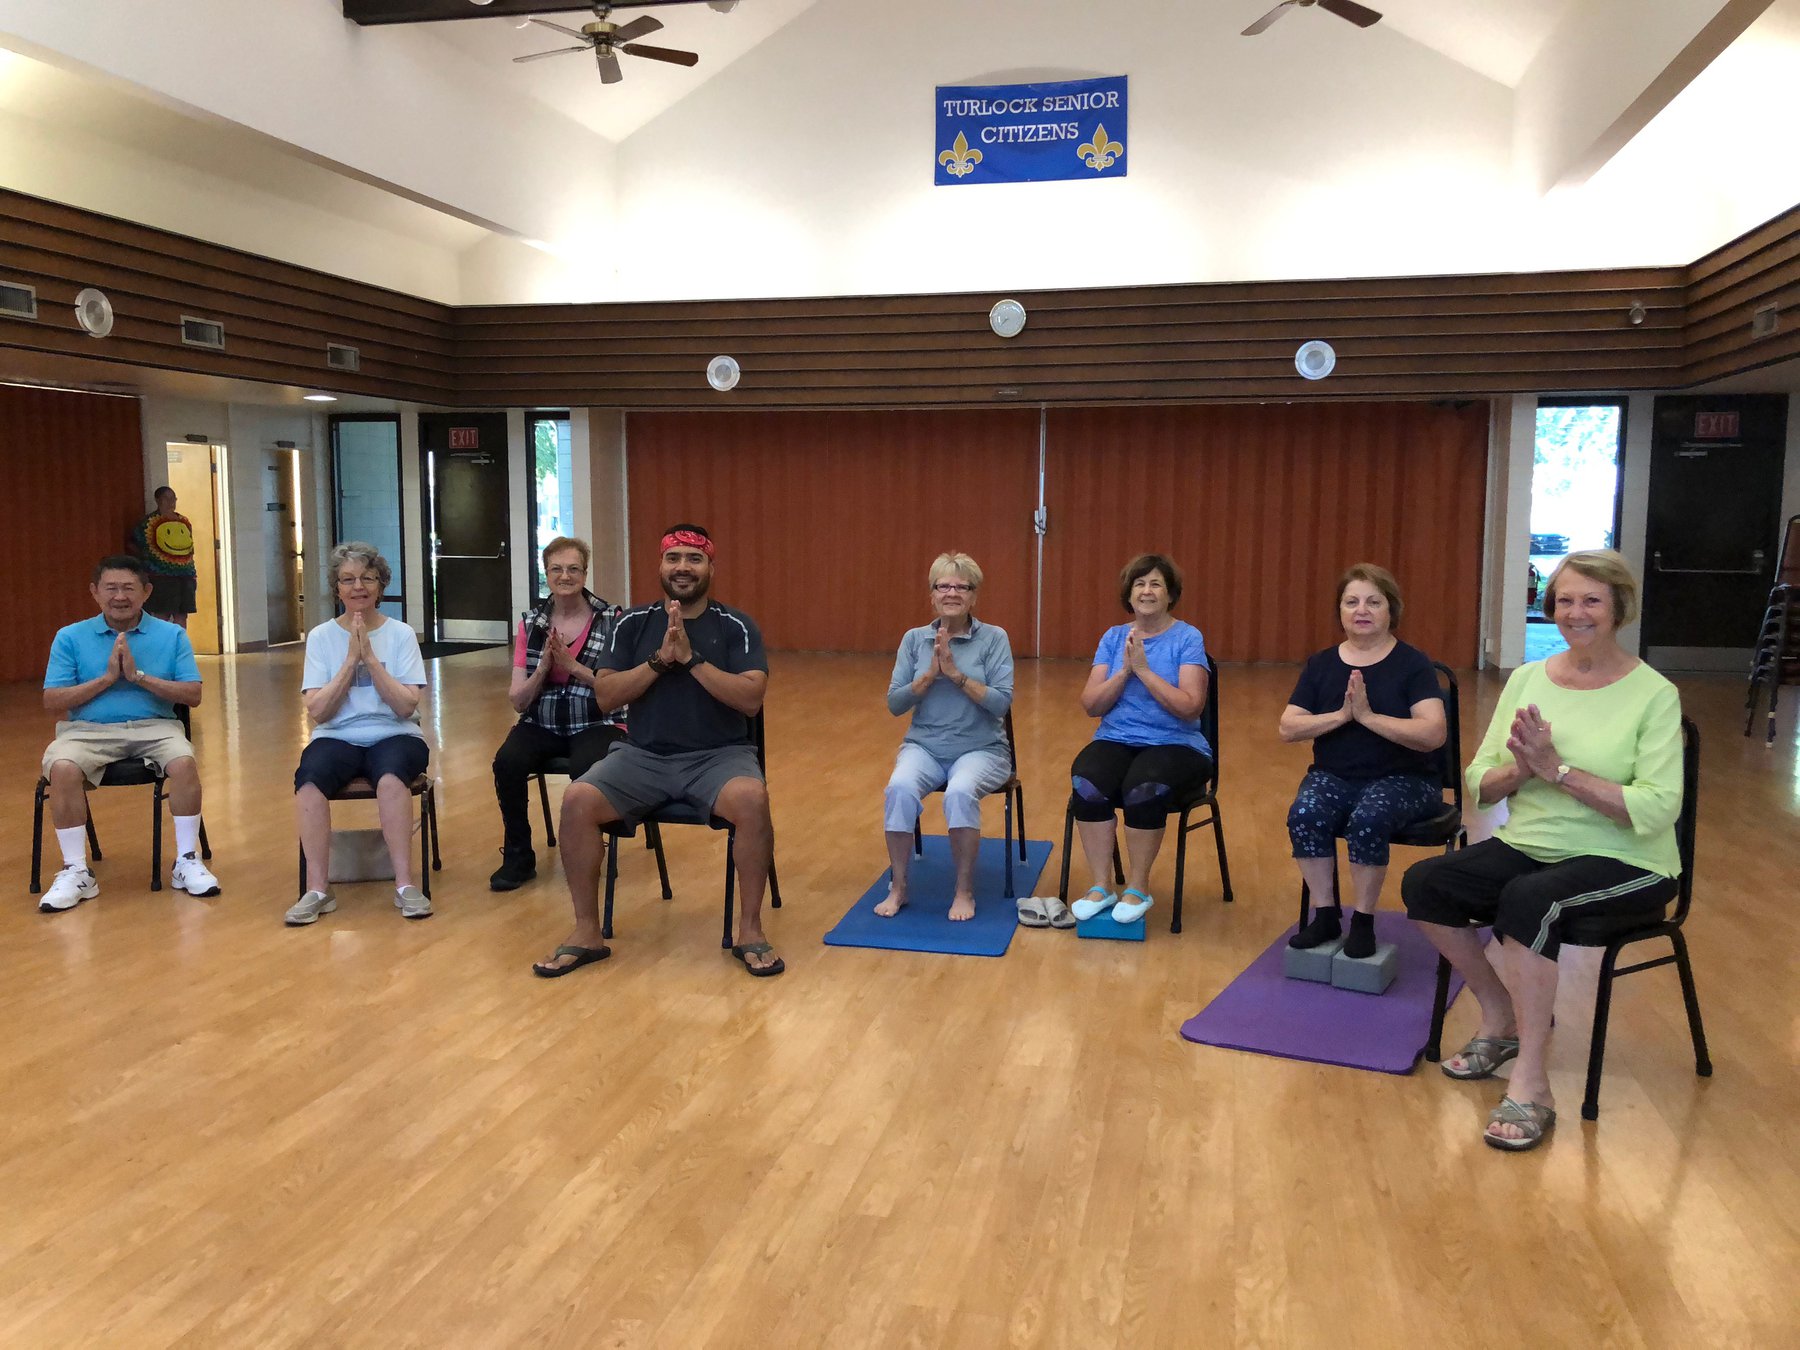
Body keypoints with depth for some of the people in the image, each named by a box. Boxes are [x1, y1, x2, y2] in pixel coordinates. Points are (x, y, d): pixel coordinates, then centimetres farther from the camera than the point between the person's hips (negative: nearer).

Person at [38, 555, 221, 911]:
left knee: (183, 762, -31)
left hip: (154, 725, 0)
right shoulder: (70, 638, 8)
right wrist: (107, 678, -9)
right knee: (62, 768, -31)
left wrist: (139, 676, -10)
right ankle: (76, 871, -17)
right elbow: (52, 702, 1)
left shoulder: (171, 635, 7)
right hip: (87, 729, 0)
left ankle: (187, 861, -15)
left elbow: (192, 696, -1)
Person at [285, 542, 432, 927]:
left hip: (394, 736, -1)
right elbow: (317, 711, -4)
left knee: (391, 775, -36)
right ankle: (317, 889, -25)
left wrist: (370, 657, -12)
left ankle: (404, 885, -28)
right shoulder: (321, 637, 7)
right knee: (309, 780, -32)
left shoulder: (401, 634, 4)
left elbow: (406, 706, -7)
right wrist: (350, 660, -10)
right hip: (337, 738, 1)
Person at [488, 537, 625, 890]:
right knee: (507, 763, -27)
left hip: (596, 724, -3)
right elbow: (518, 701, 6)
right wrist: (544, 667, -12)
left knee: (585, 769, -34)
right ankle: (518, 856, -5)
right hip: (542, 725, 3)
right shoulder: (531, 623, 8)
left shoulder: (611, 619, -1)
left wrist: (572, 666, -17)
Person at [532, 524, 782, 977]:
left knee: (752, 800, -34)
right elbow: (605, 696, 0)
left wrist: (691, 658, -16)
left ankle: (750, 930, -15)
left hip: (719, 755, -2)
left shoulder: (736, 626, 2)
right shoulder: (632, 623, 8)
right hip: (643, 755, 2)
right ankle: (586, 932, -7)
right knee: (577, 800, -24)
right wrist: (659, 660, -12)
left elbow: (751, 698, -11)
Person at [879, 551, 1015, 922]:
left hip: (981, 749, -2)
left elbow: (1002, 702, -11)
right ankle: (898, 888, -13)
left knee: (960, 792, -35)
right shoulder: (914, 639, 6)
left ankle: (964, 891, -16)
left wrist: (956, 673, -19)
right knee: (900, 788, -30)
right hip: (924, 746, 2)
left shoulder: (994, 638, -1)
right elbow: (895, 704, 1)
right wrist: (930, 674, -13)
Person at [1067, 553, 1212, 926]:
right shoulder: (1113, 637, 10)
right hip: (1116, 741, 3)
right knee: (1086, 783, -30)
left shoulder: (1188, 638, -2)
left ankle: (1138, 888, -14)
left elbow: (1190, 707, -15)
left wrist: (1144, 669, -17)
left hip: (1175, 745, -3)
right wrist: (1124, 671, -12)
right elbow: (1090, 705, 2)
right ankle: (1101, 887, -16)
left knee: (1143, 786, -36)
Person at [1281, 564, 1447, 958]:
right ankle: (1326, 915, -11)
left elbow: (1434, 734, -16)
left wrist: (1368, 716, -20)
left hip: (1402, 778, -3)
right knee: (1304, 814, -28)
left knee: (1368, 819, -34)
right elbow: (1287, 728, -1)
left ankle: (1363, 922, -13)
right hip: (1334, 775, 3)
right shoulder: (1320, 664, 7)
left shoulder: (1413, 664, -4)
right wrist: (1342, 715, -15)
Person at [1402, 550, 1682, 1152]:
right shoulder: (1527, 679, 6)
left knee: (1528, 898, -34)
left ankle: (1531, 1087, -21)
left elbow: (1657, 809, -19)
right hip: (1528, 846, 6)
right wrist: (1521, 768, -18)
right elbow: (1479, 786, 4)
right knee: (1423, 883, -17)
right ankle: (1501, 1019, 7)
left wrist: (1558, 768, -23)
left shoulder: (1654, 695, -9)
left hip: (1625, 863, -5)